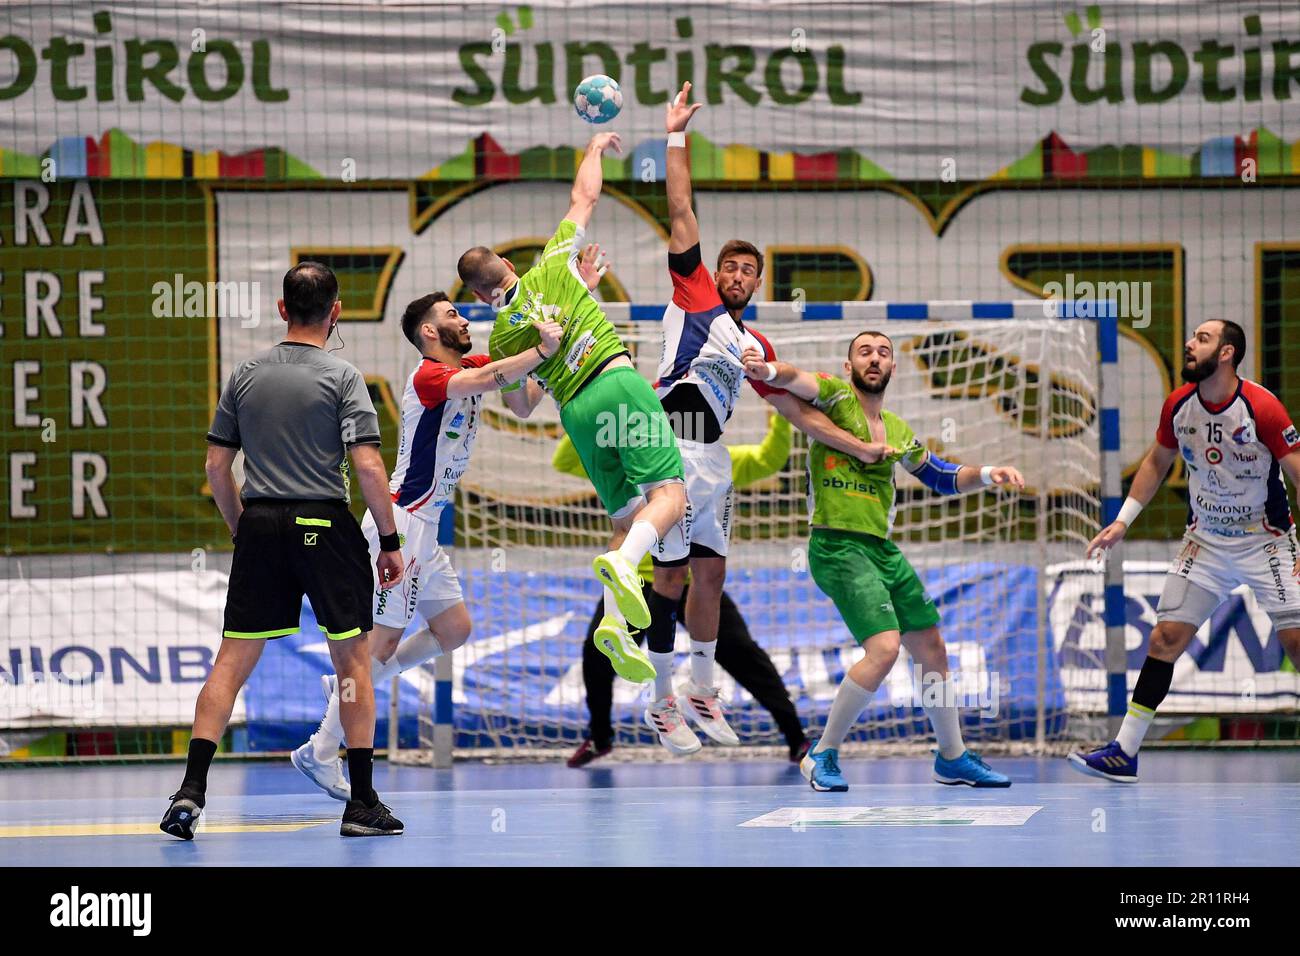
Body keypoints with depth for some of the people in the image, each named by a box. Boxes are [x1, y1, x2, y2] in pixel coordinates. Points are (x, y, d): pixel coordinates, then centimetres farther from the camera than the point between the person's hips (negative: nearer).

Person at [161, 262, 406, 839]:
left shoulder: (245, 375, 8)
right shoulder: (341, 378, -5)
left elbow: (217, 464, 10)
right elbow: (368, 466, -11)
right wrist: (389, 542, -4)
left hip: (260, 526, 3)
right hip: (325, 528, -3)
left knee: (232, 661, 4)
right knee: (353, 660, 7)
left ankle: (192, 788, -9)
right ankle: (362, 804, 6)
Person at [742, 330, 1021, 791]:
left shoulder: (898, 432, 16)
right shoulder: (837, 398, -3)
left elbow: (945, 478, 28)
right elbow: (798, 380, -24)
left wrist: (987, 474, 9)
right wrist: (768, 371, -47)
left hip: (882, 548, 8)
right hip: (837, 546, -8)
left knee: (932, 649, 13)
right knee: (884, 648, -22)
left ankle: (952, 758, 31)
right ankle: (822, 754, -7)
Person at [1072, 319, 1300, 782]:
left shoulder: (1262, 407, -19)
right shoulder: (1178, 405, -4)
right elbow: (1157, 462, 13)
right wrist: (1122, 521, 10)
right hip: (1205, 541, 4)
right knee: (1165, 638, -1)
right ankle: (1123, 753, 2)